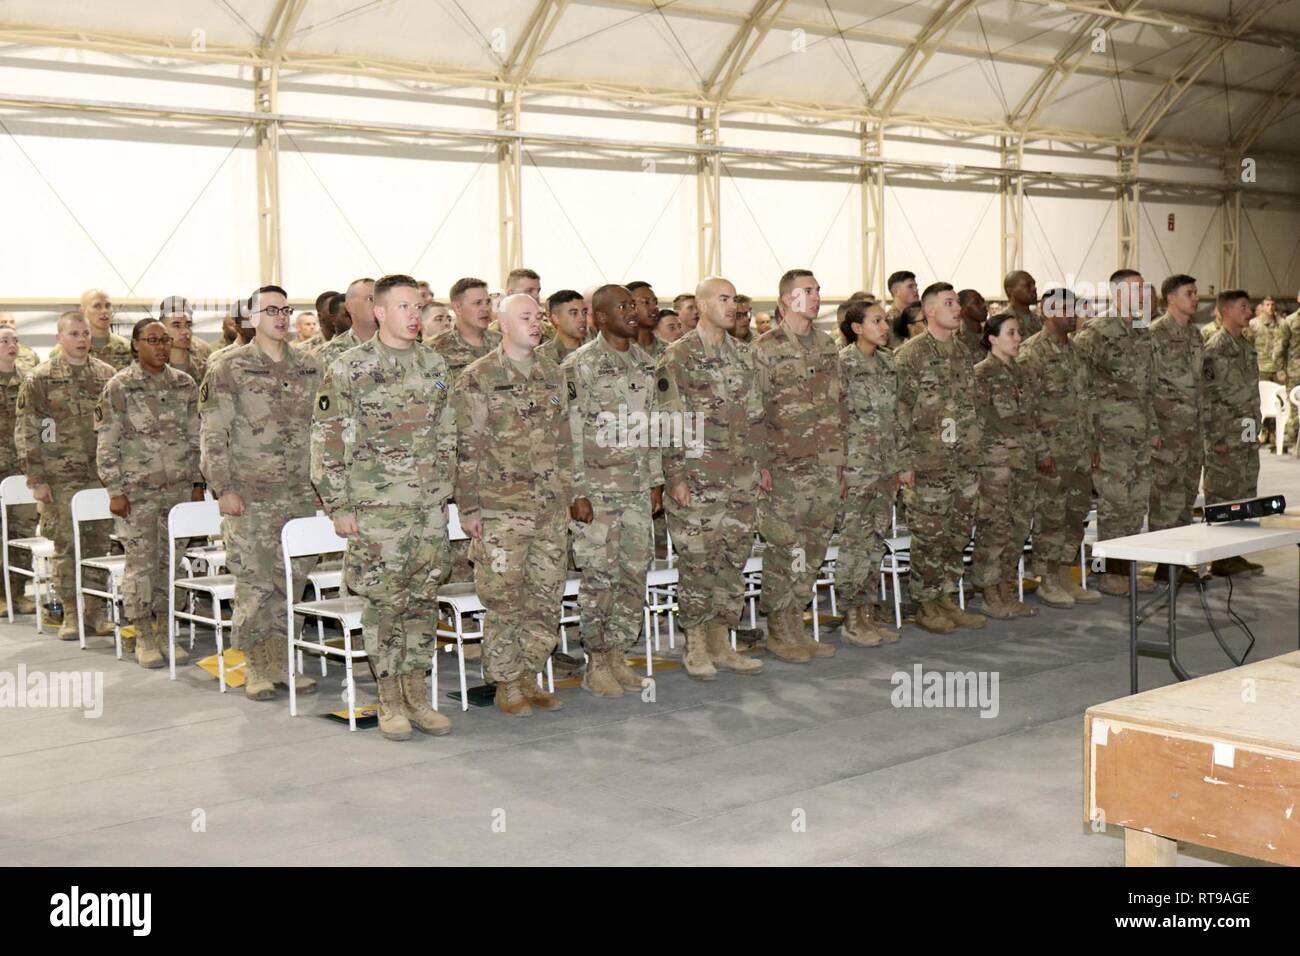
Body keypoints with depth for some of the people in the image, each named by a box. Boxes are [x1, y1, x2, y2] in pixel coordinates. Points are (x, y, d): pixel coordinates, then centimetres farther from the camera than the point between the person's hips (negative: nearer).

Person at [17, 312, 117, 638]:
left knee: (99, 543, 5)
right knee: (66, 545, 3)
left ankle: (96, 608, 16)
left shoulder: (106, 375, 6)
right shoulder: (41, 378, -2)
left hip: (103, 474, 2)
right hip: (61, 476, -2)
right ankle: (70, 613, 12)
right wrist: (36, 478, -7)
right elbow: (27, 431, -2)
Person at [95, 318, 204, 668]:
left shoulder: (185, 384, 7)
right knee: (141, 563, -1)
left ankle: (165, 631, 18)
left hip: (179, 489, 4)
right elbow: (107, 444, -5)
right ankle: (143, 638, 9)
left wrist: (197, 483, 8)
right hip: (137, 491, -4)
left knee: (172, 561, 7)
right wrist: (115, 490, -9)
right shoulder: (119, 387, -4)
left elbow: (195, 438, 12)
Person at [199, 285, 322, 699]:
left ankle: (284, 658, 19)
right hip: (250, 495, -4)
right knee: (254, 582, -2)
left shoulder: (309, 367, 10)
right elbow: (212, 435, -5)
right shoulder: (228, 368, -3)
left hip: (300, 494, 4)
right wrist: (223, 488, -11)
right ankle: (256, 666, 9)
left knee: (295, 578, 7)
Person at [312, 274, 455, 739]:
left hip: (431, 507, 5)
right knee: (384, 603, 1)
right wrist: (338, 507, -9)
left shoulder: (434, 365, 10)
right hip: (377, 507, -5)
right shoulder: (350, 368, -7)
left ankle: (418, 695, 19)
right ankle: (390, 701, 12)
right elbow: (328, 441, -7)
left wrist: (445, 492, 13)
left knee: (423, 600, 9)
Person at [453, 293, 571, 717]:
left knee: (547, 597, 8)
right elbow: (467, 448, -6)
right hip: (501, 507, -5)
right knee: (505, 599, -1)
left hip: (552, 508, 5)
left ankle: (530, 677, 21)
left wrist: (573, 494, 14)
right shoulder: (478, 378, -5)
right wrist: (468, 508, -9)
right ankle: (506, 685, 11)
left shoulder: (553, 374, 12)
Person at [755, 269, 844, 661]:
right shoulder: (766, 349, -6)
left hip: (826, 468, 6)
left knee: (813, 552, 9)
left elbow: (839, 408, 17)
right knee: (784, 553, -2)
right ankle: (779, 633, 8)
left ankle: (795, 625, 19)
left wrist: (841, 467, 14)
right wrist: (760, 467, -13)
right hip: (786, 469, -6)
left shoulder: (827, 346, 13)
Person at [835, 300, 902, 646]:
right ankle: (851, 620, 4)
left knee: (877, 540, 9)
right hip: (856, 465, -7)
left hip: (885, 465, 7)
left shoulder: (887, 362, 12)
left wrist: (896, 466, 15)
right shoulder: (842, 363, -9)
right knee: (854, 540, -4)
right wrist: (837, 468, -15)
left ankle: (868, 614, 16)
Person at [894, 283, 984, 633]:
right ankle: (926, 606, 10)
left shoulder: (962, 352, 13)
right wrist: (905, 462, -15)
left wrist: (975, 450, 17)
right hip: (929, 463, -7)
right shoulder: (910, 354, -9)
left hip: (965, 462, 7)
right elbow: (900, 411, -12)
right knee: (929, 536, -1)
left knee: (959, 534, 10)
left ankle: (945, 598, 21)